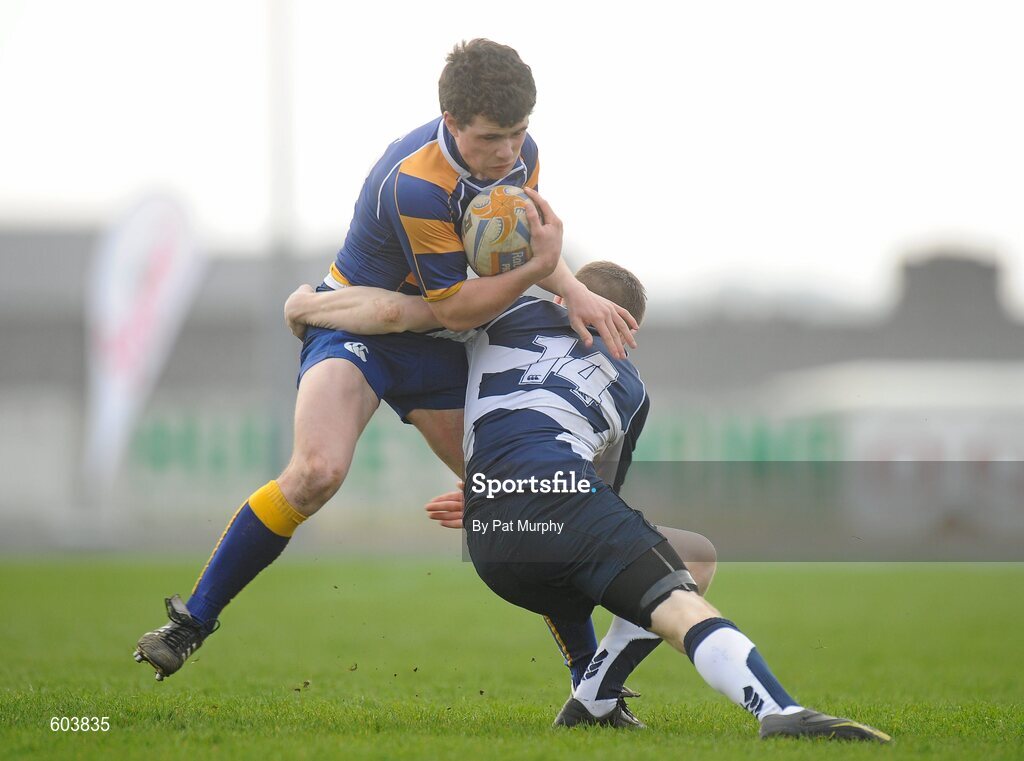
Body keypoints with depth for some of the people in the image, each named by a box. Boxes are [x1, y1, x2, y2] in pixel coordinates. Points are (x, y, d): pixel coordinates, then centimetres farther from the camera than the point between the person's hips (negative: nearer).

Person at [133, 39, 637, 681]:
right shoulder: (415, 185, -32)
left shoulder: (520, 153, -9)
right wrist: (535, 268, -34)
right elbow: (454, 309, -23)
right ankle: (194, 618, -17)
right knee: (318, 470, -32)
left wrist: (575, 292, -12)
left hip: (430, 341, 7)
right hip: (354, 324, -7)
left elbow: (523, 244, 7)